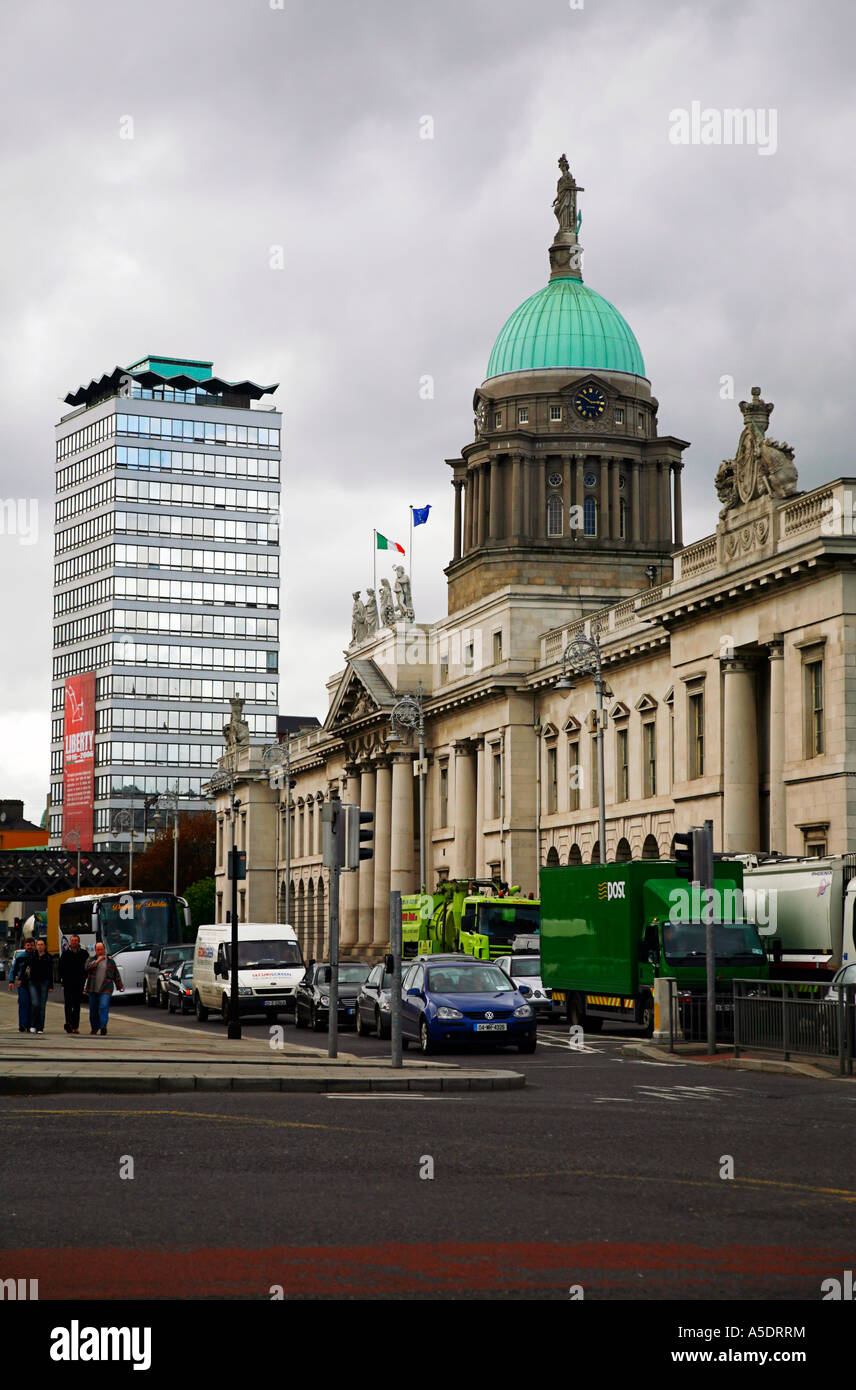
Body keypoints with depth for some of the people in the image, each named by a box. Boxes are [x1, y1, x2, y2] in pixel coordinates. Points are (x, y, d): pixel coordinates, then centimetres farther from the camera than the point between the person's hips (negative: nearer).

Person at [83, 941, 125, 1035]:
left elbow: (116, 975, 16)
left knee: (104, 1007, -20)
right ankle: (94, 1028, 24)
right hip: (93, 990, 2)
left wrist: (120, 987, 15)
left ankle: (103, 1027, -28)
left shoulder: (110, 961, 12)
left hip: (105, 990, -2)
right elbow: (87, 967, -10)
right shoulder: (91, 960, 12)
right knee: (93, 1010, 8)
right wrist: (97, 961, -12)